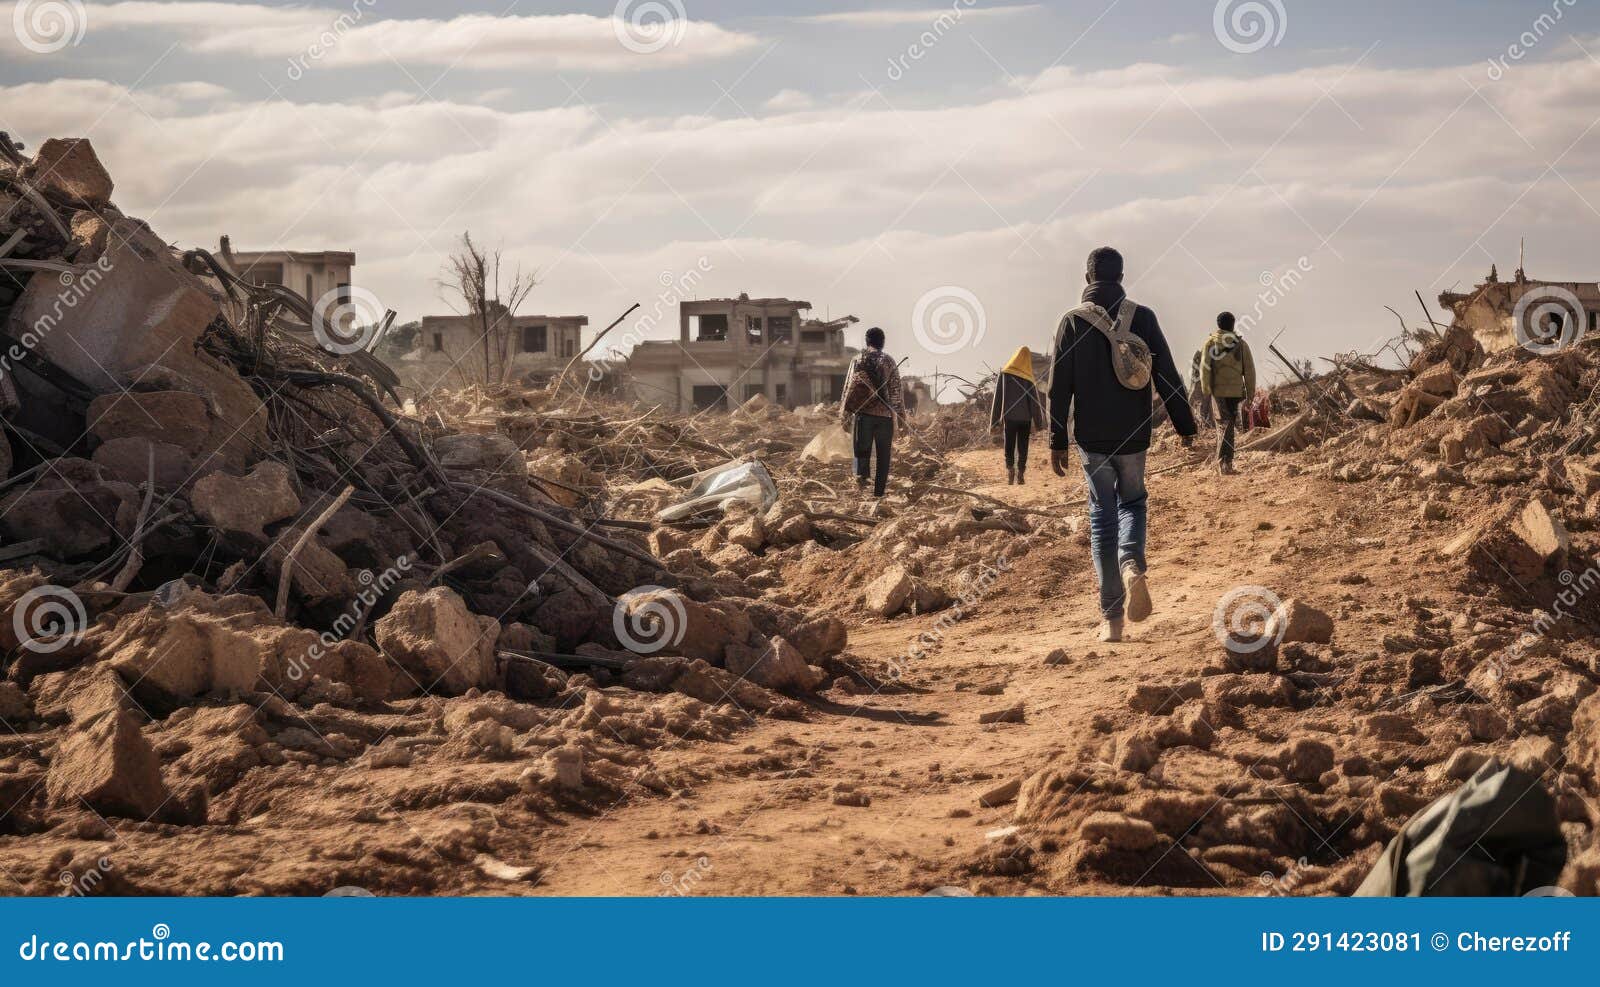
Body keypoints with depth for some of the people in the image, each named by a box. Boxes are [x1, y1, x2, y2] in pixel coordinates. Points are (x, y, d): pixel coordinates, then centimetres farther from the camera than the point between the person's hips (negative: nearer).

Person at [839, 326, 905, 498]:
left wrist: (844, 416, 5)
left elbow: (849, 389, 0)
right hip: (885, 414, 0)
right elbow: (896, 390, 1)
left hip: (863, 413, 0)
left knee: (862, 448, 8)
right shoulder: (889, 362, 1)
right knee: (883, 455, 9)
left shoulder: (858, 361, 1)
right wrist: (901, 415, 8)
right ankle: (879, 490, 10)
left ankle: (861, 473, -19)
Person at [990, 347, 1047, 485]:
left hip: (1009, 418, 0)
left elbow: (997, 398, -2)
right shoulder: (1029, 378, -2)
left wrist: (995, 422, 1)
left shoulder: (1004, 375, -1)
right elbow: (1035, 401, -2)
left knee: (1009, 448, 5)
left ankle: (1010, 472, -12)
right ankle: (1020, 474, 2)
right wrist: (1038, 422, 2)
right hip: (1025, 418, 0)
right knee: (1022, 448, 7)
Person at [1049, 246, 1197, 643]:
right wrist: (1185, 425, 5)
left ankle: (1111, 617, 3)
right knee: (1132, 502, 21)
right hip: (1133, 434, 0)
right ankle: (1132, 564, -12)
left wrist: (1058, 441, 2)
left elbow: (1059, 387, -3)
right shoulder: (1142, 318, -2)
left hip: (1091, 437, 0)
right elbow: (1167, 376, -3)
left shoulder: (1073, 321, -2)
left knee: (1102, 515, 8)